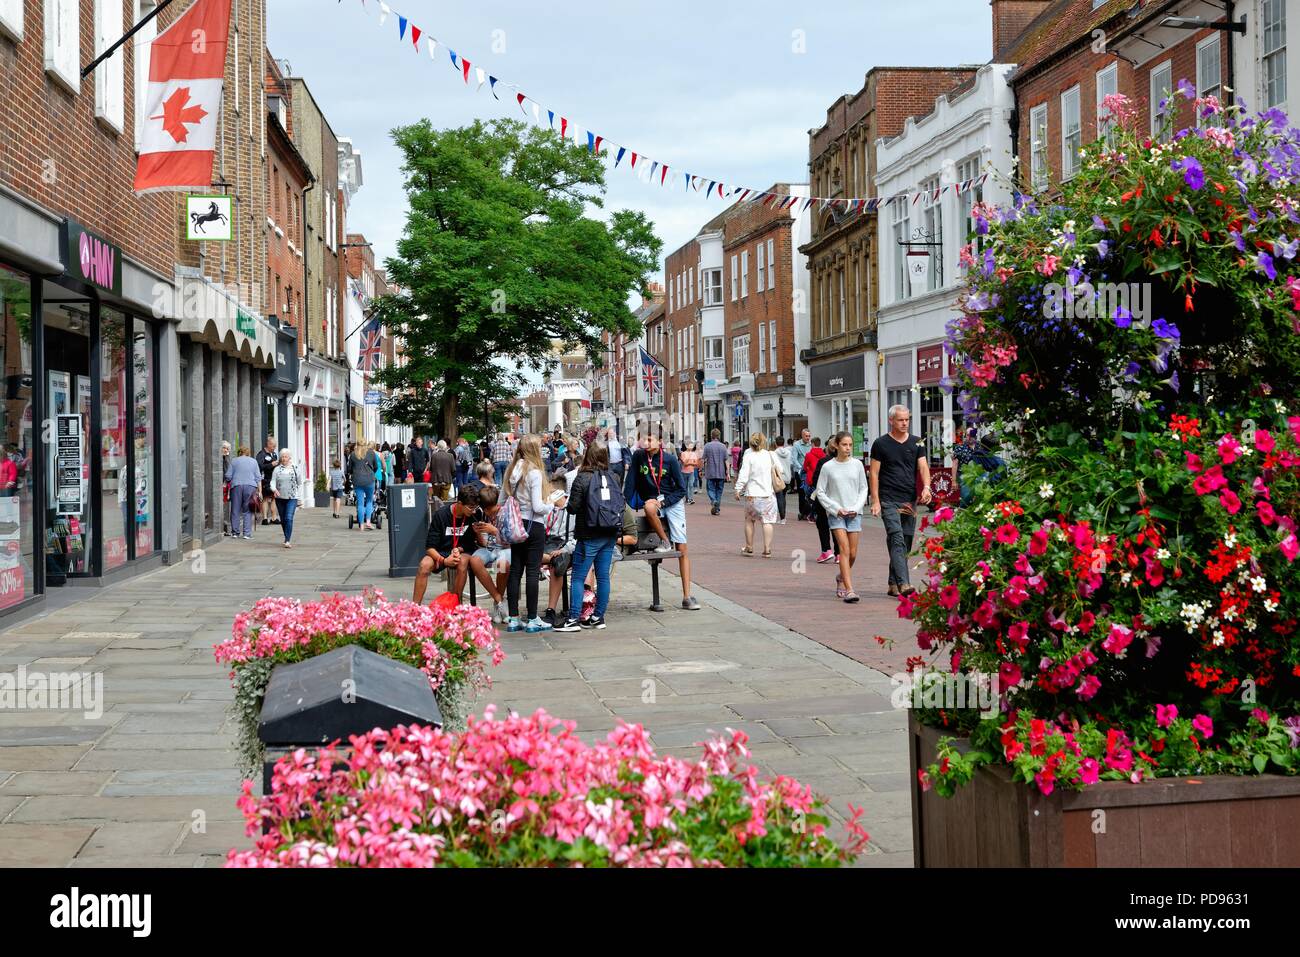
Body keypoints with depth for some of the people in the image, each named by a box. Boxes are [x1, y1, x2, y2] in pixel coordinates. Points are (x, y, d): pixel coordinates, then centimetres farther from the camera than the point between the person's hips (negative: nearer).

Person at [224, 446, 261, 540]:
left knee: (235, 510, 7)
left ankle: (235, 532, 10)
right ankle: (247, 533, -3)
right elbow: (258, 477, 7)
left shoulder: (233, 461, 6)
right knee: (247, 511, 3)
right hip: (251, 486, 0)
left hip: (236, 487, 0)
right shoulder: (254, 461, 10)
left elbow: (228, 476, 3)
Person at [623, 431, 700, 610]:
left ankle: (687, 597, -3)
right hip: (653, 501, 1)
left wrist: (663, 501, -15)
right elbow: (630, 481, -1)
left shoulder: (670, 459, -8)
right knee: (649, 507, -39)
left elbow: (681, 489, -4)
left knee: (682, 548, -6)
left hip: (673, 502, -1)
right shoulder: (639, 456, -4)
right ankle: (665, 541, -12)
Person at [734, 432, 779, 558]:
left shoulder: (749, 455, -6)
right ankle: (767, 549, -5)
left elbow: (743, 475, -9)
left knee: (749, 520, 14)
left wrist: (738, 490, -3)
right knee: (767, 521, 1)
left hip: (752, 494, -1)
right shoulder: (771, 455, 1)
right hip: (768, 493, 1)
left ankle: (749, 548, 20)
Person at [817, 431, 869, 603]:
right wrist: (836, 508, -9)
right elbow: (820, 492, 1)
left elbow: (863, 489, 10)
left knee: (852, 553, 3)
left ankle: (841, 578, 32)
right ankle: (849, 590, -16)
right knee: (844, 549, -13)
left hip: (854, 513, 3)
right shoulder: (828, 466, -2)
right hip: (835, 513, -2)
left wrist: (856, 508, -4)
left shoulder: (857, 464, 4)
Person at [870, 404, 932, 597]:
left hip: (910, 501, 5)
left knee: (905, 544, 8)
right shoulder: (881, 444, 1)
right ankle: (903, 583, -25)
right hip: (889, 500, -4)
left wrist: (926, 487, -17)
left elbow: (923, 466, 3)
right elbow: (874, 473, 0)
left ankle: (893, 583, 18)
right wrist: (875, 500, -7)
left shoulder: (916, 442, 11)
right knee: (897, 541, -16)